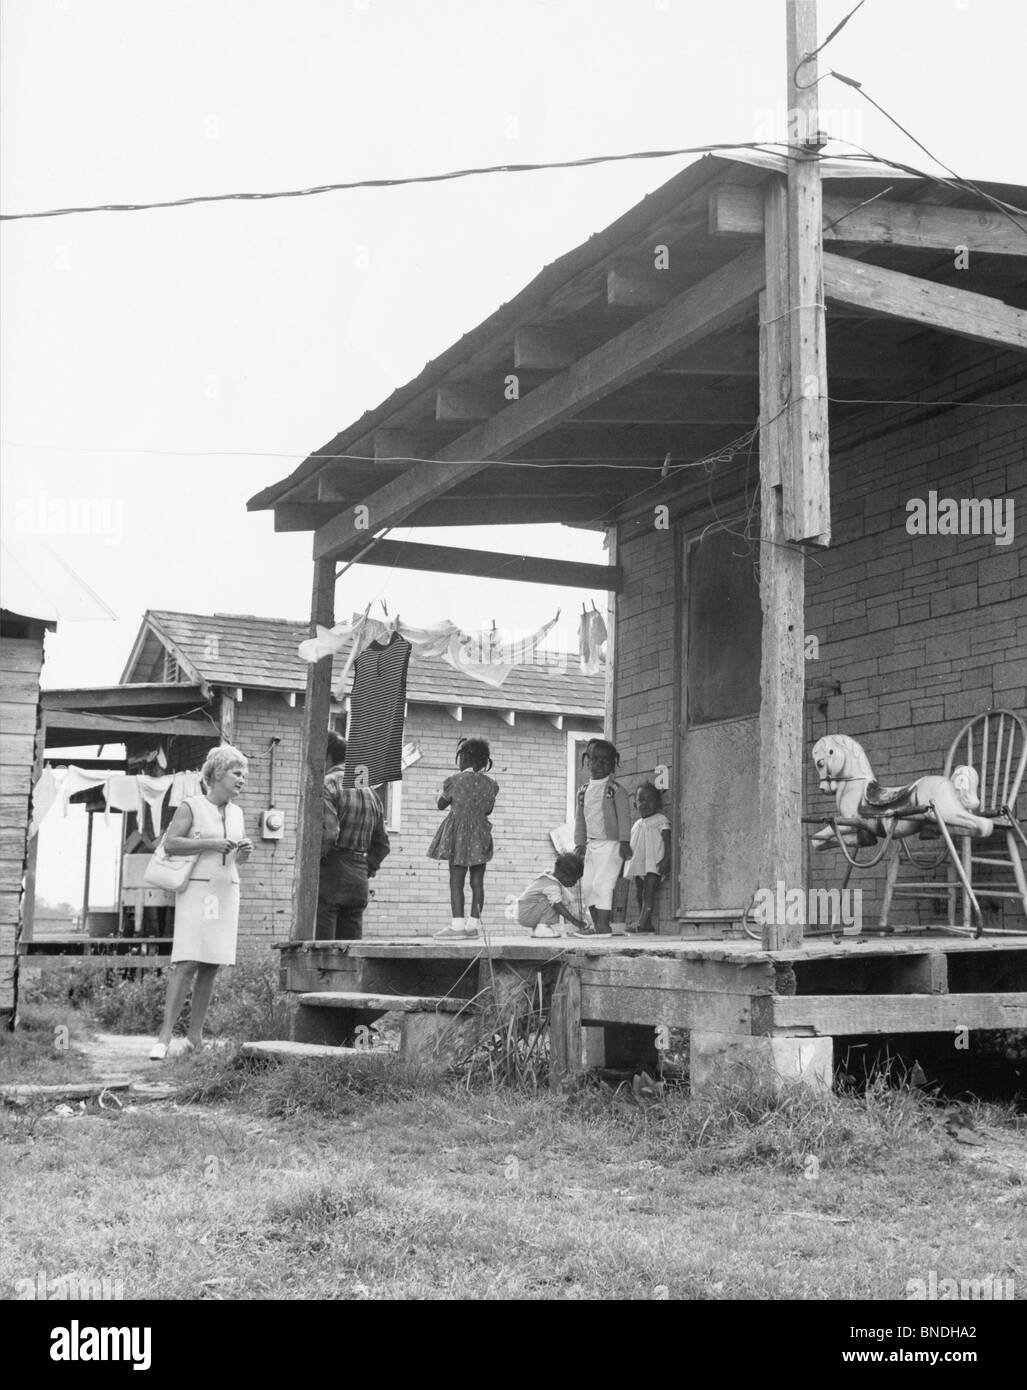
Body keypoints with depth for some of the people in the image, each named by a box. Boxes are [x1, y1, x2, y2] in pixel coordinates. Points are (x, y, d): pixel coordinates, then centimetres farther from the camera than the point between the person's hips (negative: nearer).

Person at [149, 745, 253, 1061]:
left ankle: (195, 1036, 11)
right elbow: (170, 844, -12)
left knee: (211, 966, 4)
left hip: (227, 891, 6)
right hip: (196, 889, -6)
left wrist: (245, 851, -1)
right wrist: (211, 844, -19)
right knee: (186, 963, -13)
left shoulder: (236, 813, 15)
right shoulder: (191, 806, -3)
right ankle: (164, 1037, -13)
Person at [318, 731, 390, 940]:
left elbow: (327, 833, -20)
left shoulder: (327, 784, -7)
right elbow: (382, 843, 20)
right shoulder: (369, 790, 18)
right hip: (359, 882, 7)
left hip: (329, 876, -7)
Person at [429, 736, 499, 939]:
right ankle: (474, 924, 8)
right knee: (477, 881, 7)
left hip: (458, 834, -4)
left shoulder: (455, 780, -10)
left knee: (456, 881, -3)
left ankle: (458, 924, -9)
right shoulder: (491, 784, 1)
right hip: (481, 836, 4)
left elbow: (440, 805, 3)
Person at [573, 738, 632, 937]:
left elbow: (624, 816, -10)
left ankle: (603, 926, -10)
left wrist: (625, 841, -16)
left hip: (610, 844, -7)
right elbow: (580, 819, 18)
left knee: (602, 882, -13)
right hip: (592, 844, 7)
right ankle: (596, 924, 14)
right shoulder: (584, 791, 13)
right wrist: (580, 842, 14)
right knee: (587, 884, 6)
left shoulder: (616, 790, -6)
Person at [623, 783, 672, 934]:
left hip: (654, 864, -8)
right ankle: (645, 923, 8)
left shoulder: (661, 821, 0)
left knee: (649, 892, -16)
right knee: (639, 894, 5)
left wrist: (667, 859, -19)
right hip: (638, 864, 8)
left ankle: (643, 922, -25)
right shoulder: (637, 825, 21)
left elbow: (668, 840, -9)